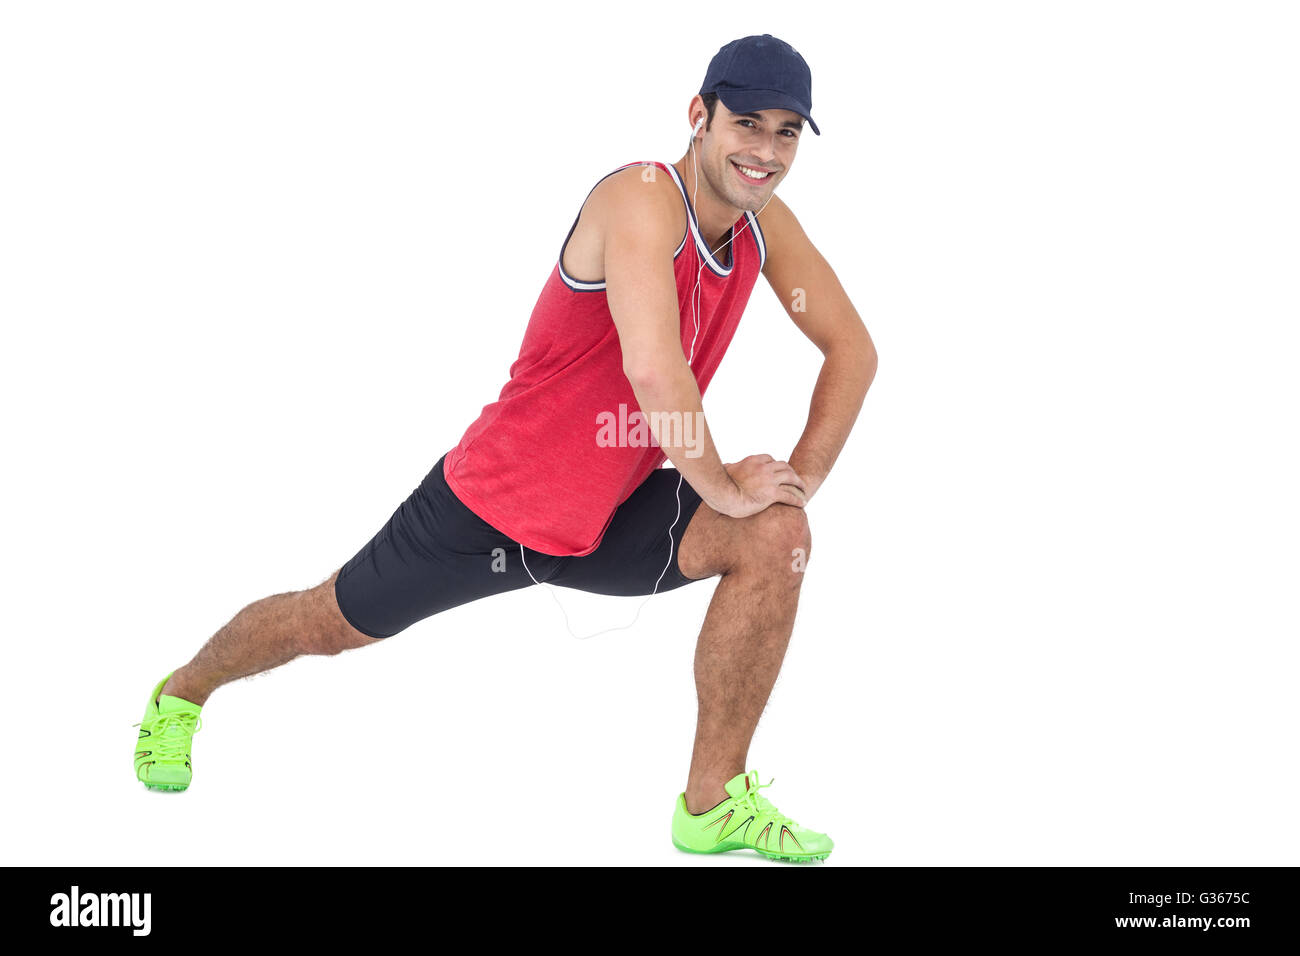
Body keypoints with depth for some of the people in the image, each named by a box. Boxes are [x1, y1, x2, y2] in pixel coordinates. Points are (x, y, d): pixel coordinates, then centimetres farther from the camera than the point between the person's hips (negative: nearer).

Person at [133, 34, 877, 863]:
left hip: (613, 514, 6)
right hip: (494, 503, -5)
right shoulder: (642, 201, -28)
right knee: (332, 624, 12)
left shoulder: (764, 224, -5)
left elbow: (853, 350, 4)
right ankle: (183, 693, 45)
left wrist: (802, 477, -8)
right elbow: (651, 366, -41)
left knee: (776, 539, -16)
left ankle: (714, 802, -5)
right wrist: (723, 488, -27)